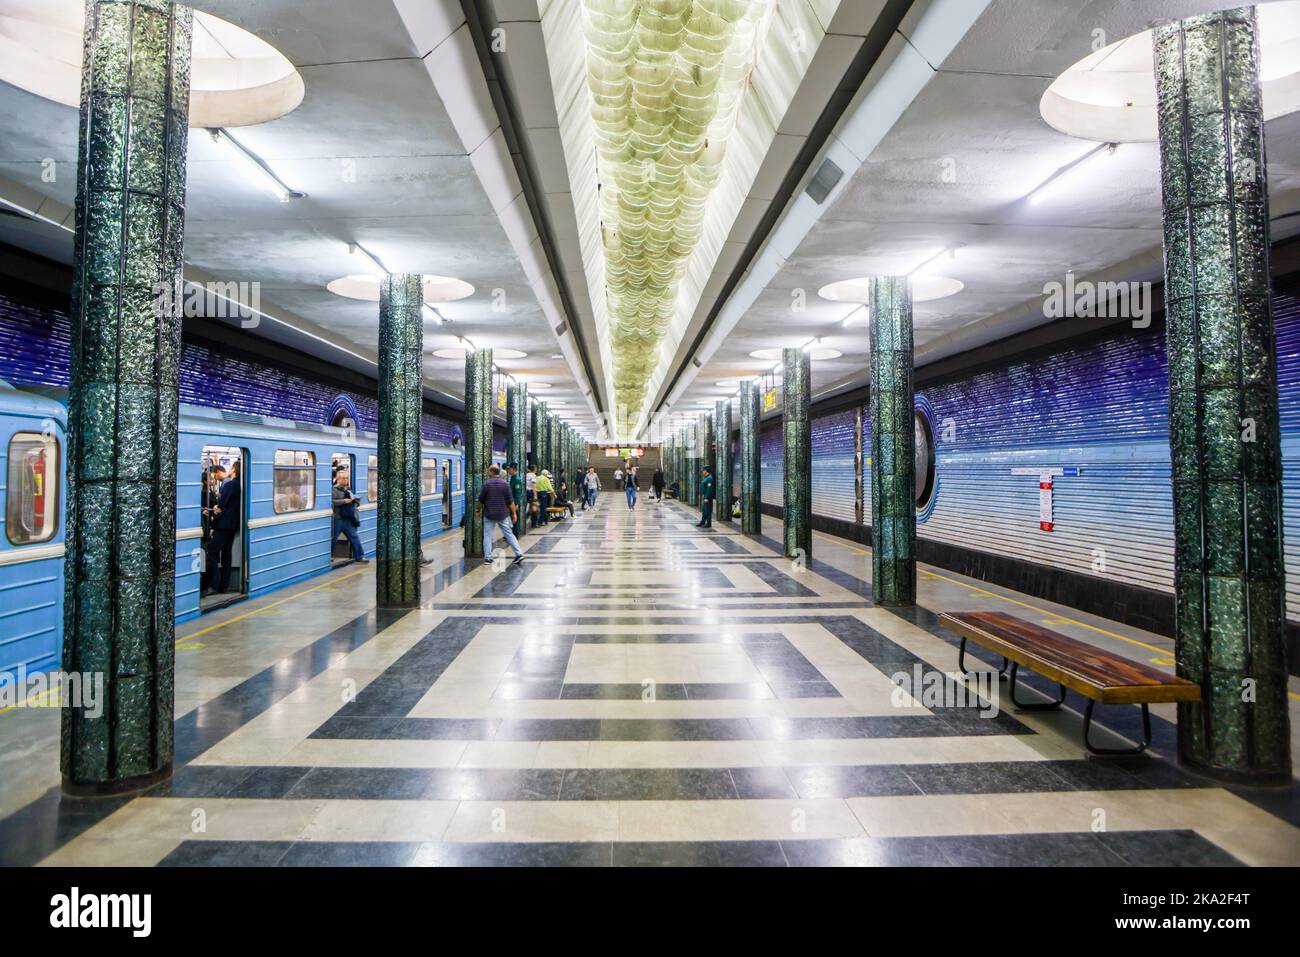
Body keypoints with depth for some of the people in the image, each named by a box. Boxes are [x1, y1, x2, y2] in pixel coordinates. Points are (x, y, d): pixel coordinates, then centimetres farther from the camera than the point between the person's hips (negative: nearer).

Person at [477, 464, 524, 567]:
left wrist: (479, 510, 16)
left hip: (489, 514, -2)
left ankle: (487, 558, 7)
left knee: (487, 536, 7)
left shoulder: (487, 484, -8)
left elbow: (481, 500, -1)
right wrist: (514, 513, 4)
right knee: (509, 534, 6)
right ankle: (519, 554, 0)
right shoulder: (504, 483, -2)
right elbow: (510, 501, -2)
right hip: (503, 514, 2)